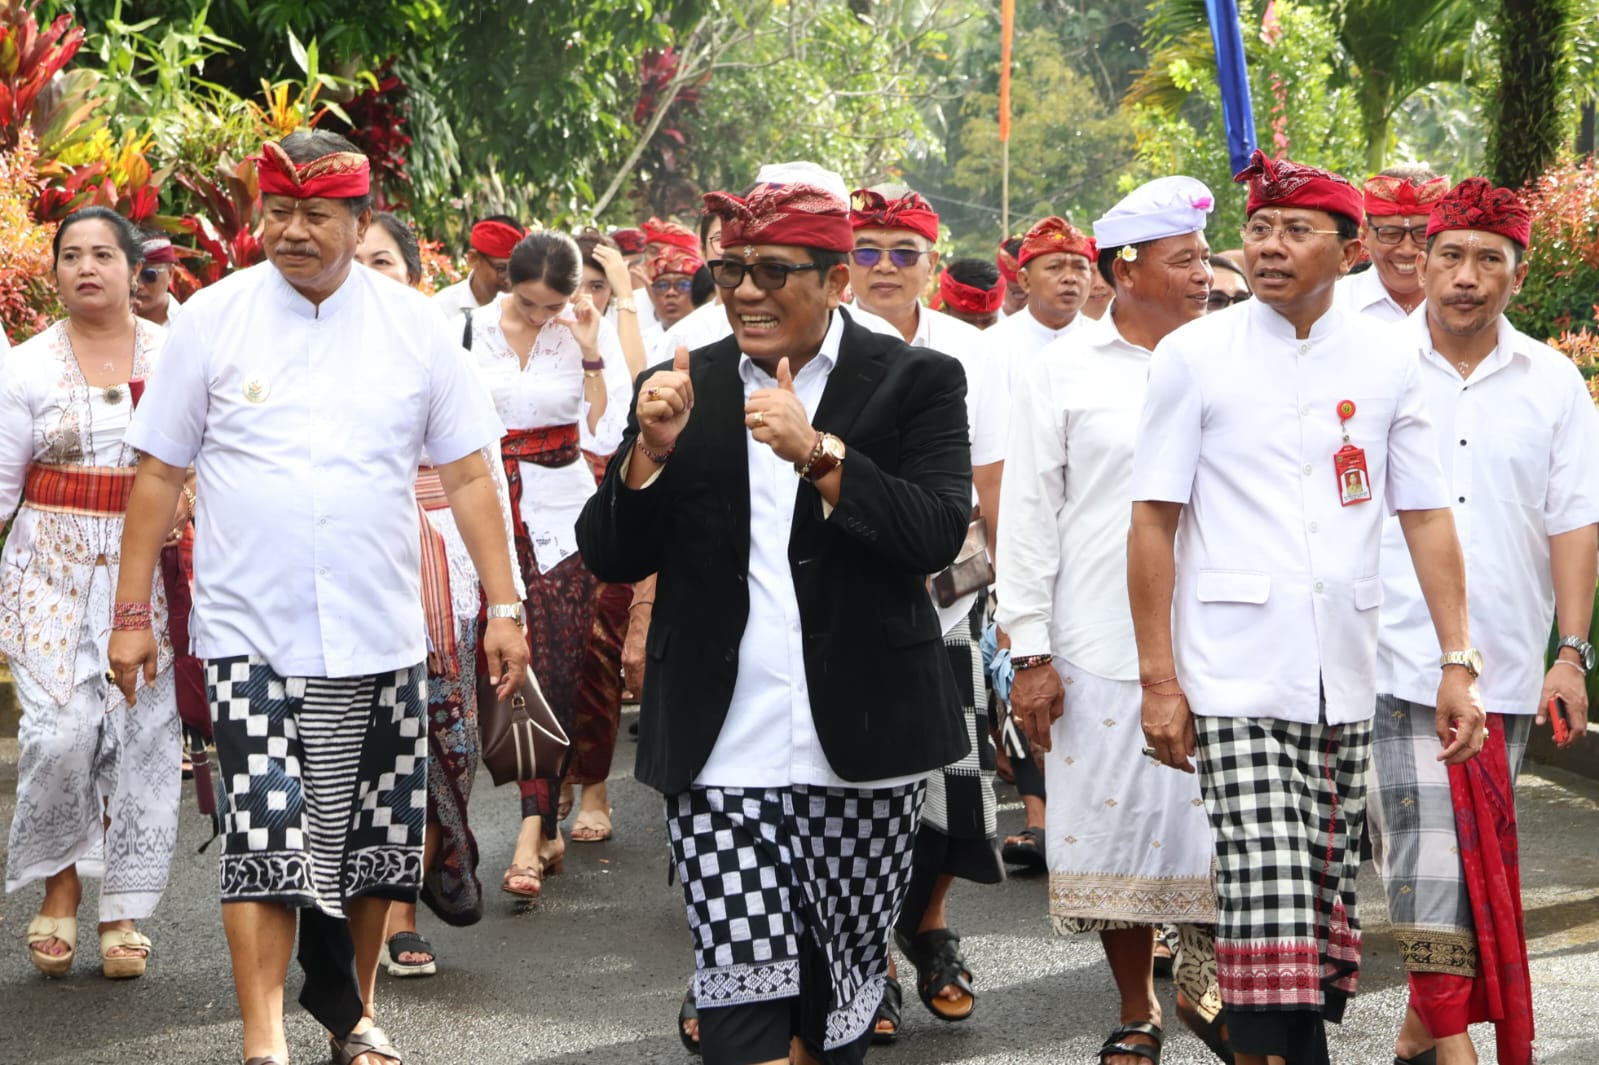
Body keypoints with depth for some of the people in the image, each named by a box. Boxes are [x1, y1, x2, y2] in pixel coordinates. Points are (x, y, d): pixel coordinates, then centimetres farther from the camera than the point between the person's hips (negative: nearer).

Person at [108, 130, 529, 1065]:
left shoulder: (416, 324, 2)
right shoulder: (213, 318, 0)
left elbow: (469, 474, 4)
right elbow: (160, 472, 3)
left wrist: (504, 607, 0)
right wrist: (132, 613, 1)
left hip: (379, 635, 2)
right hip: (251, 630, -2)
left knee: (371, 843, 10)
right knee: (267, 838, -10)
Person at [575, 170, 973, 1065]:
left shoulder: (916, 381, 2)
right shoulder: (682, 388, 10)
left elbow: (938, 536, -12)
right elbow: (612, 558, 8)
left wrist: (816, 452, -22)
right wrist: (653, 450, -8)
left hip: (862, 750, -1)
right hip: (720, 754, 1)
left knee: (841, 988, 11)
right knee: (743, 990, -9)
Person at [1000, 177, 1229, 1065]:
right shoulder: (1067, 370, 2)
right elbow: (1029, 515, 2)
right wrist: (1030, 652, -2)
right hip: (1100, 650, -1)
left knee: (1212, 820, 0)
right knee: (1117, 825, 6)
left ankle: (1206, 975, 24)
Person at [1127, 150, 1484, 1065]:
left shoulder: (1383, 362, 7)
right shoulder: (1196, 355, 0)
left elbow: (1427, 517, 8)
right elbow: (1154, 523, 0)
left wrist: (1458, 663, 1)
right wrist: (1158, 678, -4)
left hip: (1346, 681, 3)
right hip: (1236, 680, -3)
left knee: (1330, 898, 7)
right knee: (1268, 898, -12)